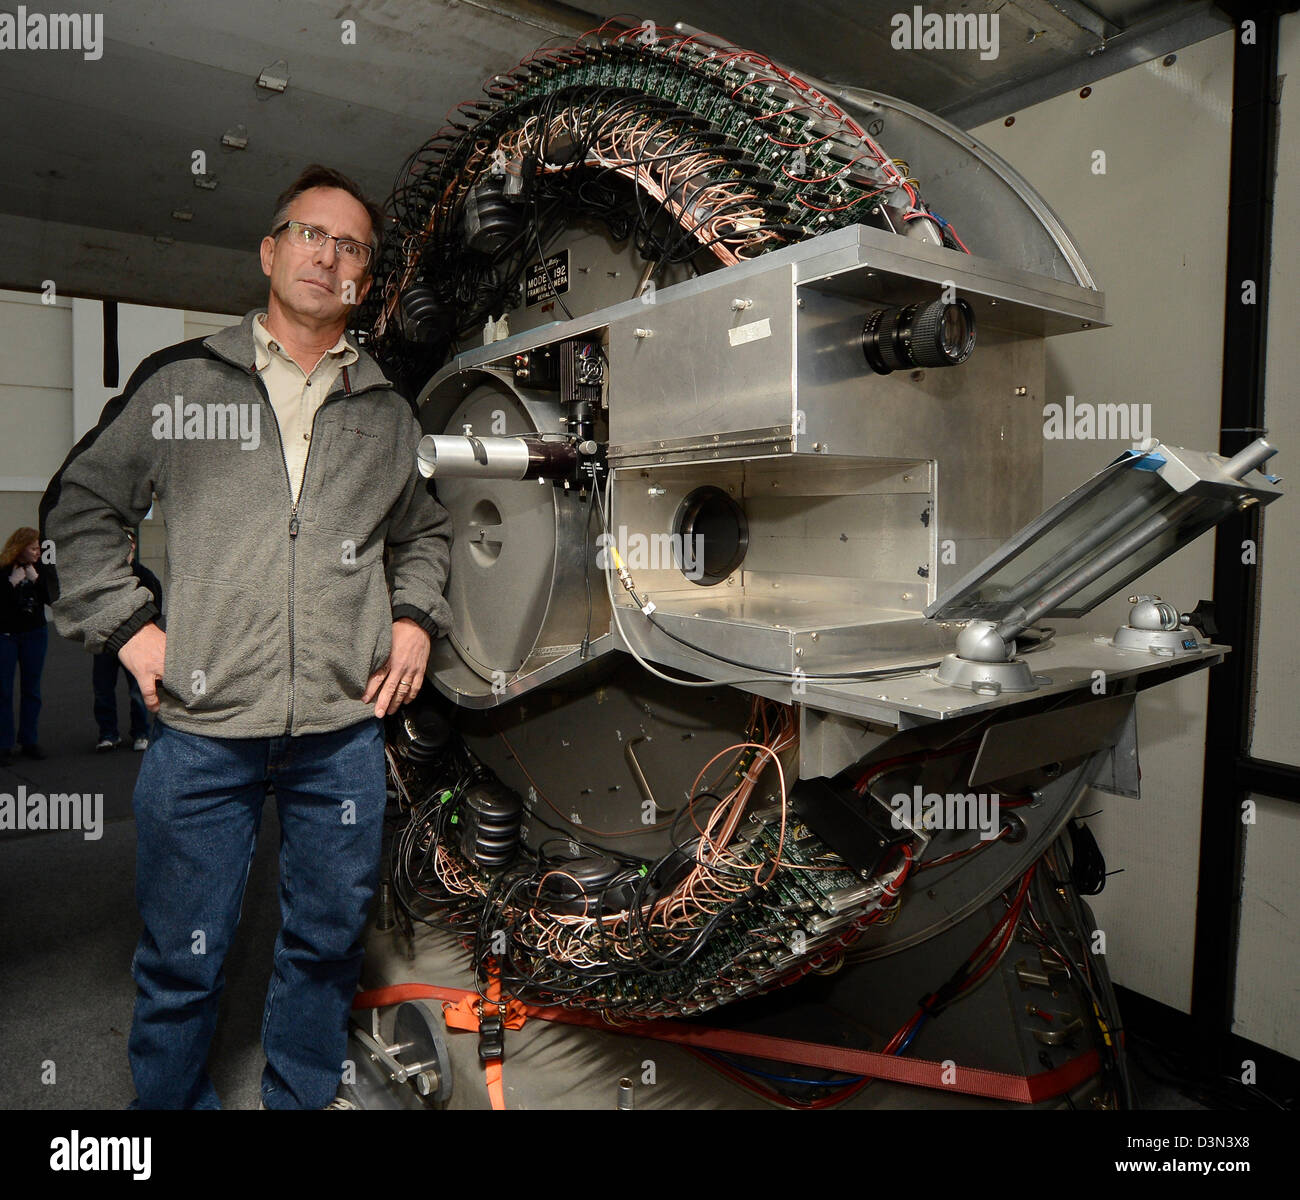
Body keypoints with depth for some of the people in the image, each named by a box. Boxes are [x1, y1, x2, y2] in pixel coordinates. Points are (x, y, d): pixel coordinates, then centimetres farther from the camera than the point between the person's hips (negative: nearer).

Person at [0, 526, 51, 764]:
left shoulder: (39, 569, 3)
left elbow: (51, 599, -3)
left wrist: (36, 579, -14)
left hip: (35, 635, 3)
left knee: (32, 689, 8)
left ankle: (29, 740, 16)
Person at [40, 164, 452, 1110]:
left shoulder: (387, 413, 11)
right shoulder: (179, 381, 4)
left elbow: (424, 530, 23)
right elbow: (80, 506, 10)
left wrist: (415, 617, 8)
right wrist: (125, 622, 0)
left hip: (345, 730, 3)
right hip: (204, 725, -2)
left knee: (328, 943, 17)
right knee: (182, 960, 10)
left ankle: (305, 1095, 40)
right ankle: (172, 1100, 36)